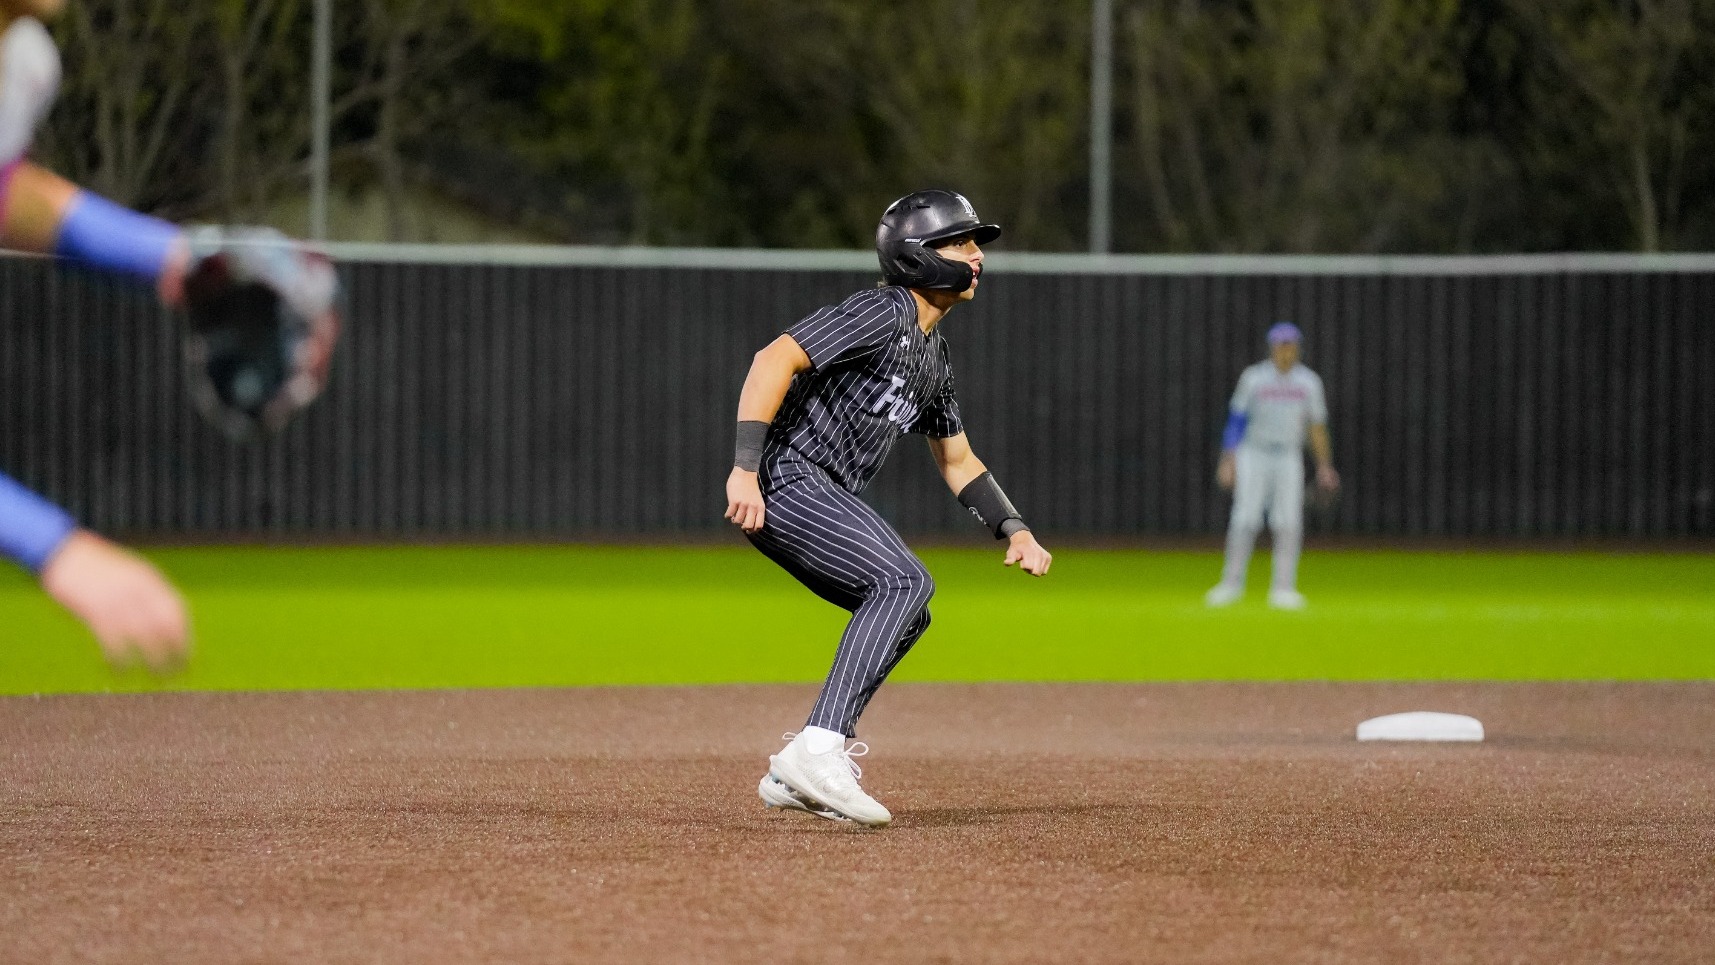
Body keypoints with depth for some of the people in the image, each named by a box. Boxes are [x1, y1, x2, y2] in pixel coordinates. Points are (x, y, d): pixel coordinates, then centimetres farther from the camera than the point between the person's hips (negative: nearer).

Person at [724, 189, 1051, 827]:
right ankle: (818, 751, -30)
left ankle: (796, 775, 12)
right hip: (782, 481, -10)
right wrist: (745, 468, -30)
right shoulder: (884, 313, -13)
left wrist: (1015, 530, 13)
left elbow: (957, 461, 27)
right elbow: (775, 358, -24)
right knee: (905, 581, -22)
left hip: (824, 498, 10)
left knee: (905, 613, 13)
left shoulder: (933, 352, 18)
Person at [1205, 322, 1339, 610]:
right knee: (1246, 519, -10)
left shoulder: (1309, 382, 3)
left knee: (1289, 524, -5)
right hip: (1253, 455, -2)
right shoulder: (1253, 378, -4)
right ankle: (1232, 583, 0)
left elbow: (1317, 426, 9)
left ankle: (1283, 589, 0)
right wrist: (1227, 461, -9)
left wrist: (1324, 465, 4)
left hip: (1289, 458, 2)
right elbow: (1236, 420, -2)